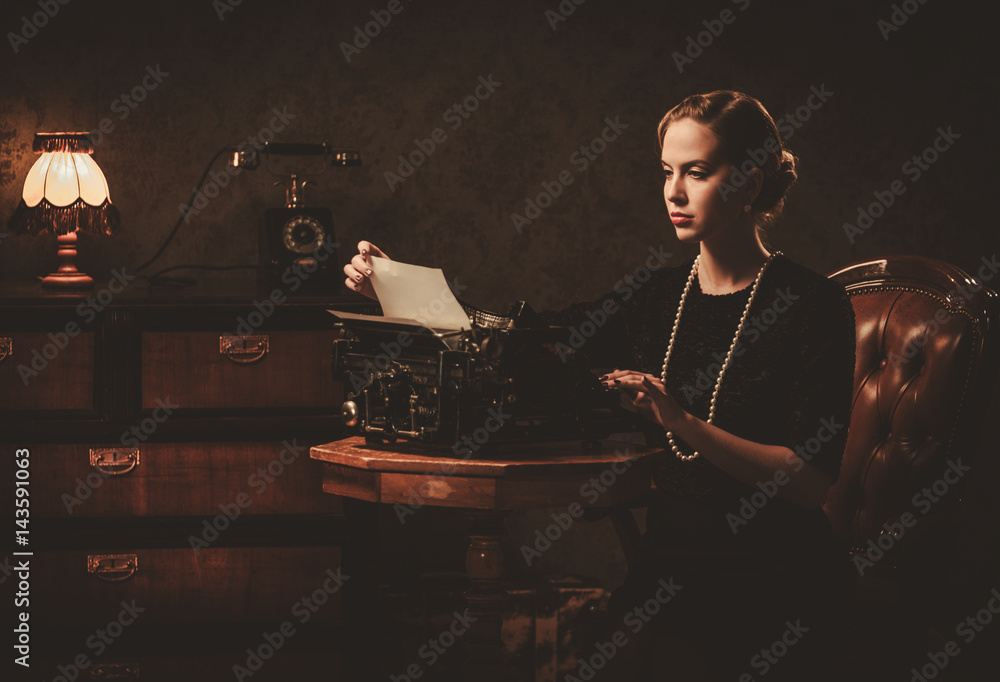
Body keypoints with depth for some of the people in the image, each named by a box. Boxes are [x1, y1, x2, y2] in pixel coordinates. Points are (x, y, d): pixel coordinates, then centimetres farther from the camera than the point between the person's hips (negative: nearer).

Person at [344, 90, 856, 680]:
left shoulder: (814, 305, -8)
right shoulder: (655, 299, 8)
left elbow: (813, 481, -16)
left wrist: (684, 423, -27)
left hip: (775, 587, -5)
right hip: (668, 561, 5)